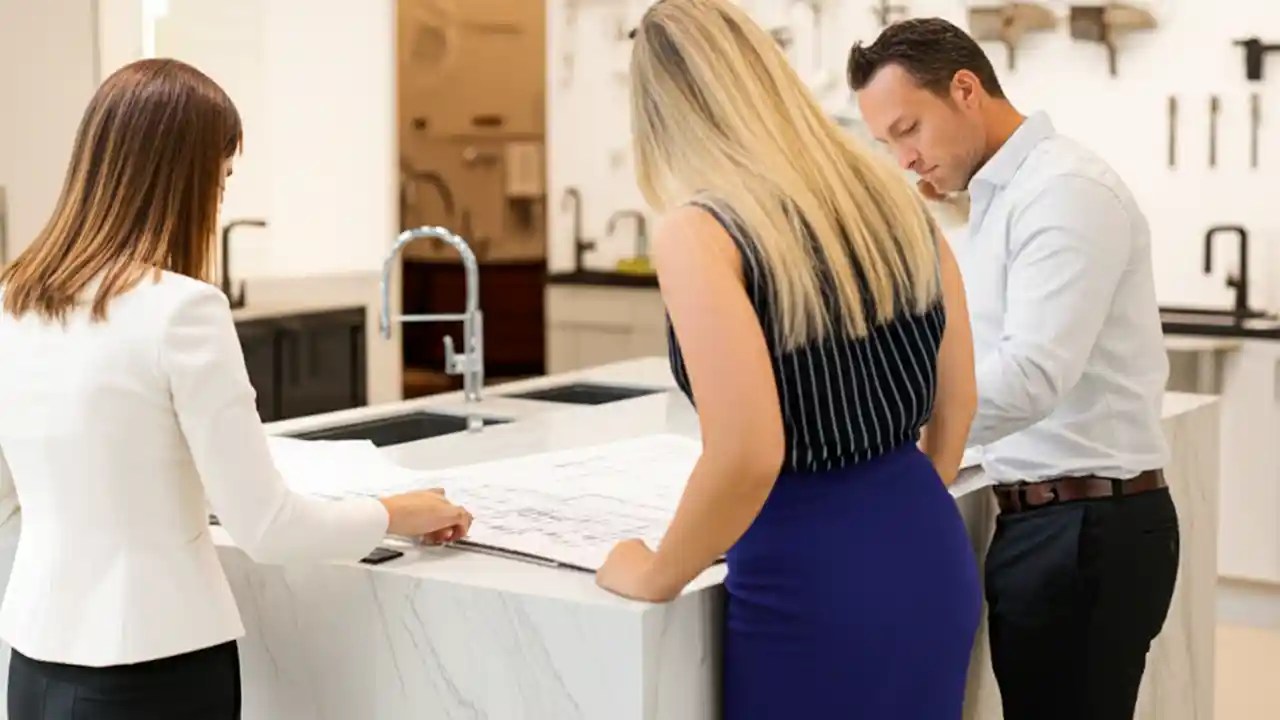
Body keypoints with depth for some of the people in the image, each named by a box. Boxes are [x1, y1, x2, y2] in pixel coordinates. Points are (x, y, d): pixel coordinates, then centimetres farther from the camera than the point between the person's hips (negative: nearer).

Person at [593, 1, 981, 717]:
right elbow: (957, 398, 12)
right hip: (934, 556, 7)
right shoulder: (891, 193, 4)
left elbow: (749, 456, -24)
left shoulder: (700, 232, -16)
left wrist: (655, 577, -8)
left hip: (814, 581, -6)